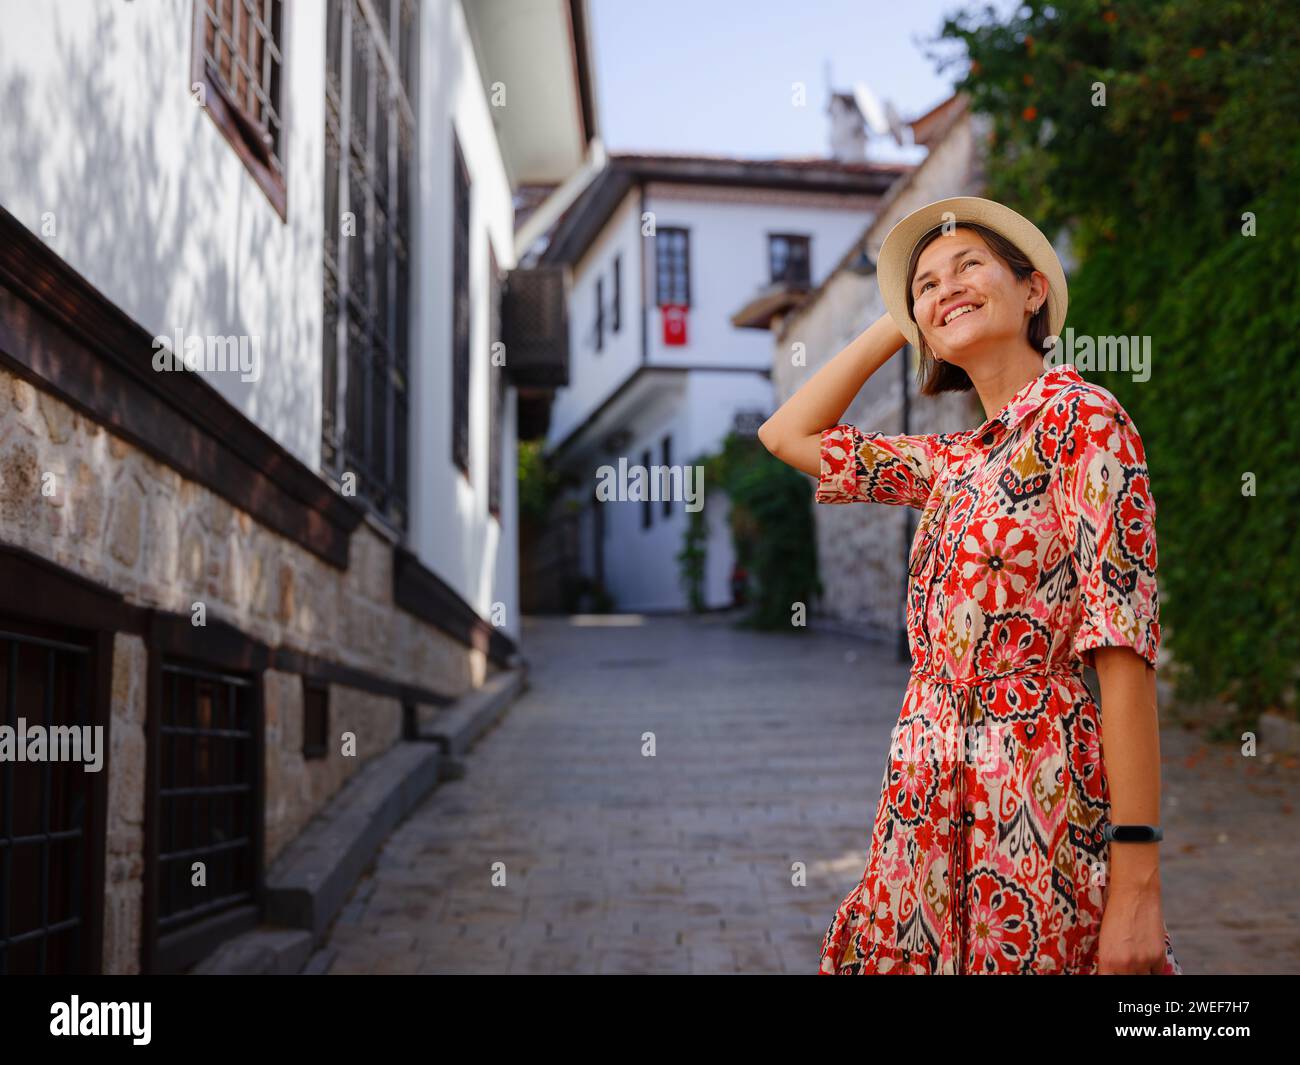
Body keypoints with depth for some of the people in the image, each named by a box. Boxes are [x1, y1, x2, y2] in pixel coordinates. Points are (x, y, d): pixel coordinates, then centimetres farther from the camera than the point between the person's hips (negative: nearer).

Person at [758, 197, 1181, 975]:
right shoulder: (954, 460, 13)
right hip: (931, 796, 7)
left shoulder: (1078, 414, -8)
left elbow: (1123, 637, -16)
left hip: (1039, 793, -7)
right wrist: (895, 325, 18)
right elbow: (788, 434, 23)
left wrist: (1137, 878, -20)